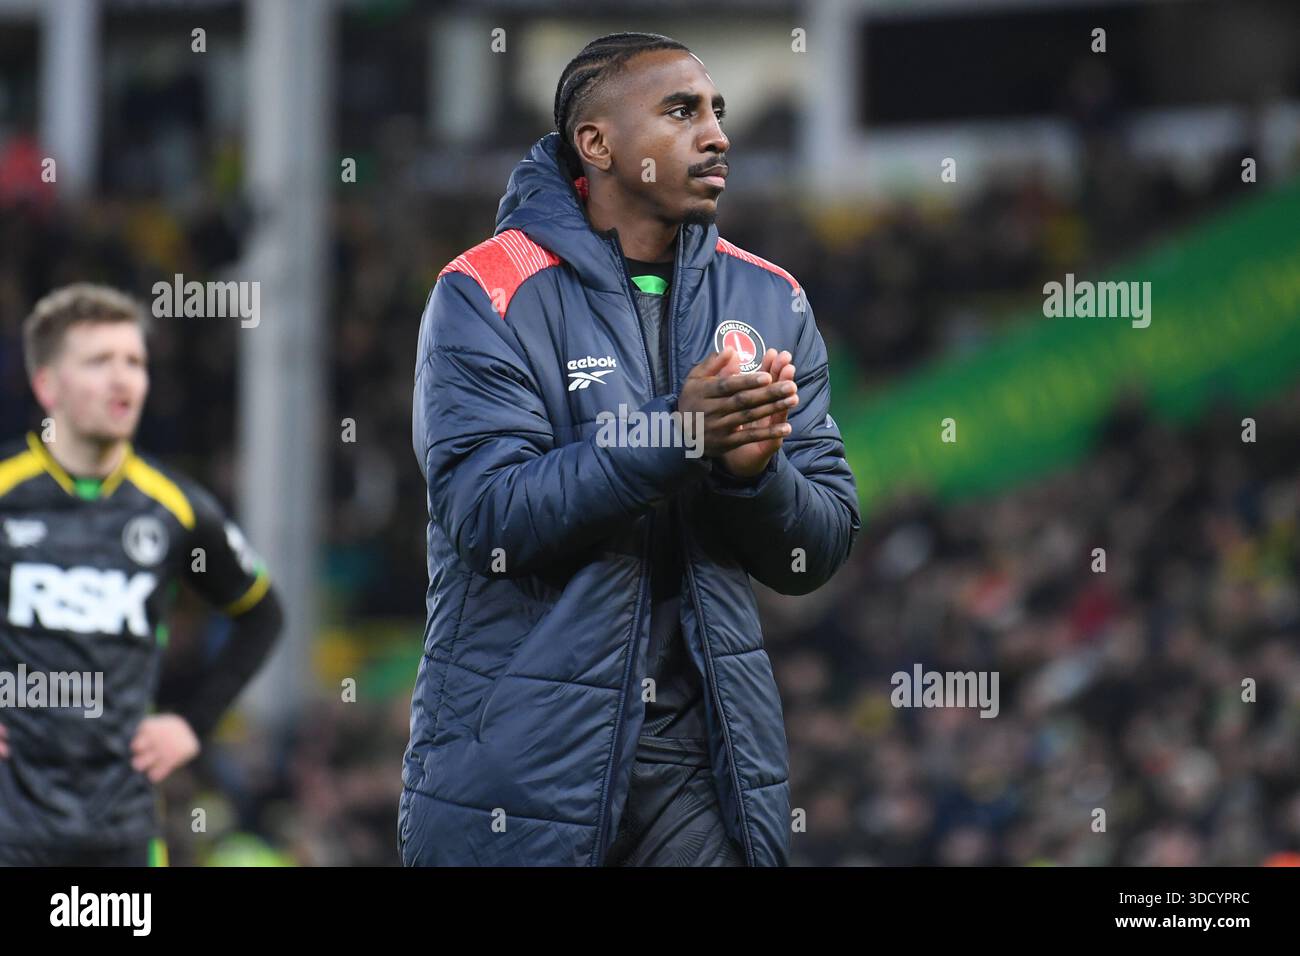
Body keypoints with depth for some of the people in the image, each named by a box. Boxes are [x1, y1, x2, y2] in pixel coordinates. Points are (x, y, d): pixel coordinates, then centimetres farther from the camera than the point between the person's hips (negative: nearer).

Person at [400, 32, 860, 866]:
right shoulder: (488, 296, -6)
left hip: (699, 756, 4)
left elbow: (821, 550, 4)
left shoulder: (769, 302, 8)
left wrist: (756, 469, -17)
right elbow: (488, 515, -18)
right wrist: (671, 436, -27)